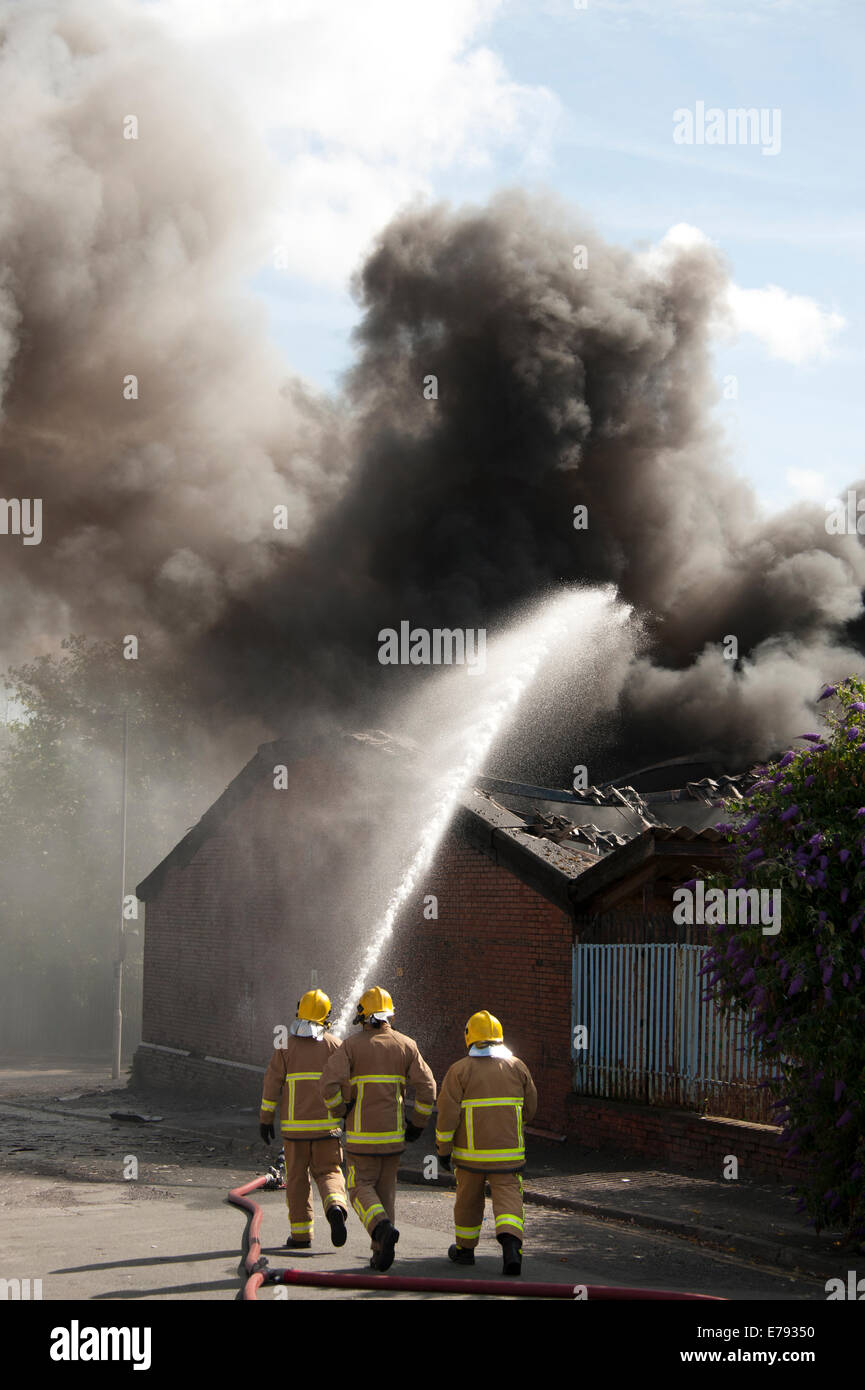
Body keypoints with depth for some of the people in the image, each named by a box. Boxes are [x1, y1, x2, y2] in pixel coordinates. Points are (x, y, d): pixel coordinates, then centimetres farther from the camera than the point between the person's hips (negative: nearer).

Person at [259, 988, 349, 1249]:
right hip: (326, 1124, 0)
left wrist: (266, 1119, 5)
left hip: (294, 1125, 0)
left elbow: (272, 1083, -2)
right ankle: (336, 1207, -21)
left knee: (297, 1178, 10)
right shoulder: (334, 1046, 0)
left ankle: (300, 1234, 12)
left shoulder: (286, 1047, -1)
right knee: (328, 1173, 9)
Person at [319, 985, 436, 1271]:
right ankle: (381, 1253, 12)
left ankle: (383, 1227, -23)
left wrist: (339, 1110, 2)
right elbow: (427, 1087, -3)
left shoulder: (352, 1045, -5)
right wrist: (417, 1124, 9)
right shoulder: (406, 1045, 2)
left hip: (362, 1133, -3)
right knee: (385, 1189, 14)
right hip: (394, 1132, 3)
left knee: (362, 1188, 5)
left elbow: (330, 1084, -16)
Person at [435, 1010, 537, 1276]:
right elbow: (529, 1109, 10)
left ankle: (465, 1249, 31)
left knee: (468, 1199, 16)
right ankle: (511, 1243, -27)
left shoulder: (460, 1070, -6)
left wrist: (443, 1149, 0)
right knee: (508, 1198, -2)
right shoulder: (517, 1067, 3)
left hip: (470, 1151, -1)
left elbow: (447, 1113, -9)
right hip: (508, 1151, 1)